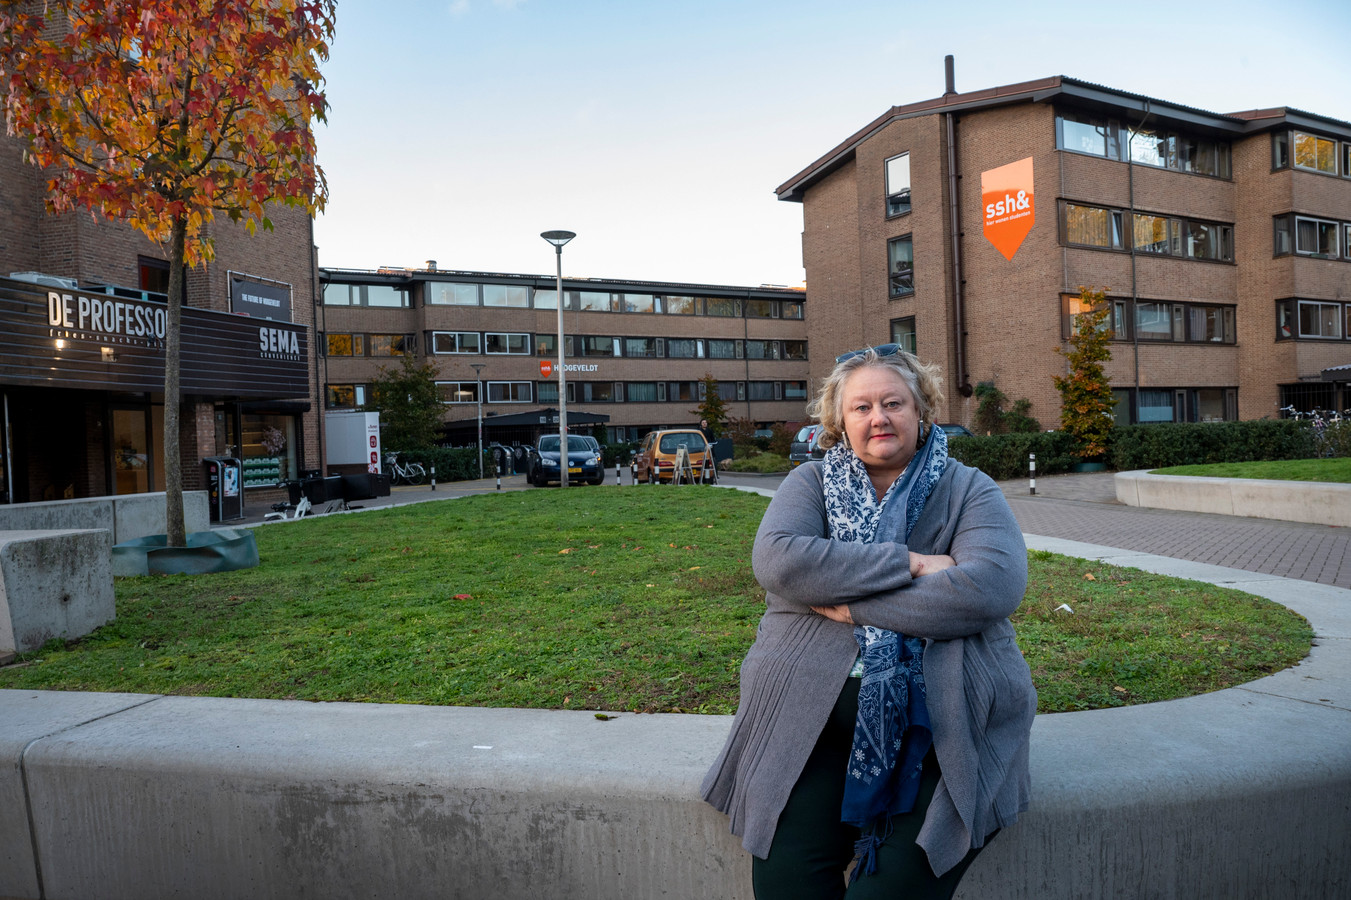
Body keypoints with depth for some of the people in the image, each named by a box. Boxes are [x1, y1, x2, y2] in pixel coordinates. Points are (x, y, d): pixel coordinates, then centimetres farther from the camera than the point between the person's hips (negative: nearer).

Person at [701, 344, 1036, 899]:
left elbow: (992, 588, -12)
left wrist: (852, 606, -12)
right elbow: (777, 561, -10)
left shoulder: (968, 491, 8)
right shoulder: (810, 483, 11)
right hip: (813, 705, 1)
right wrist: (909, 563, -11)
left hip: (941, 713, -1)